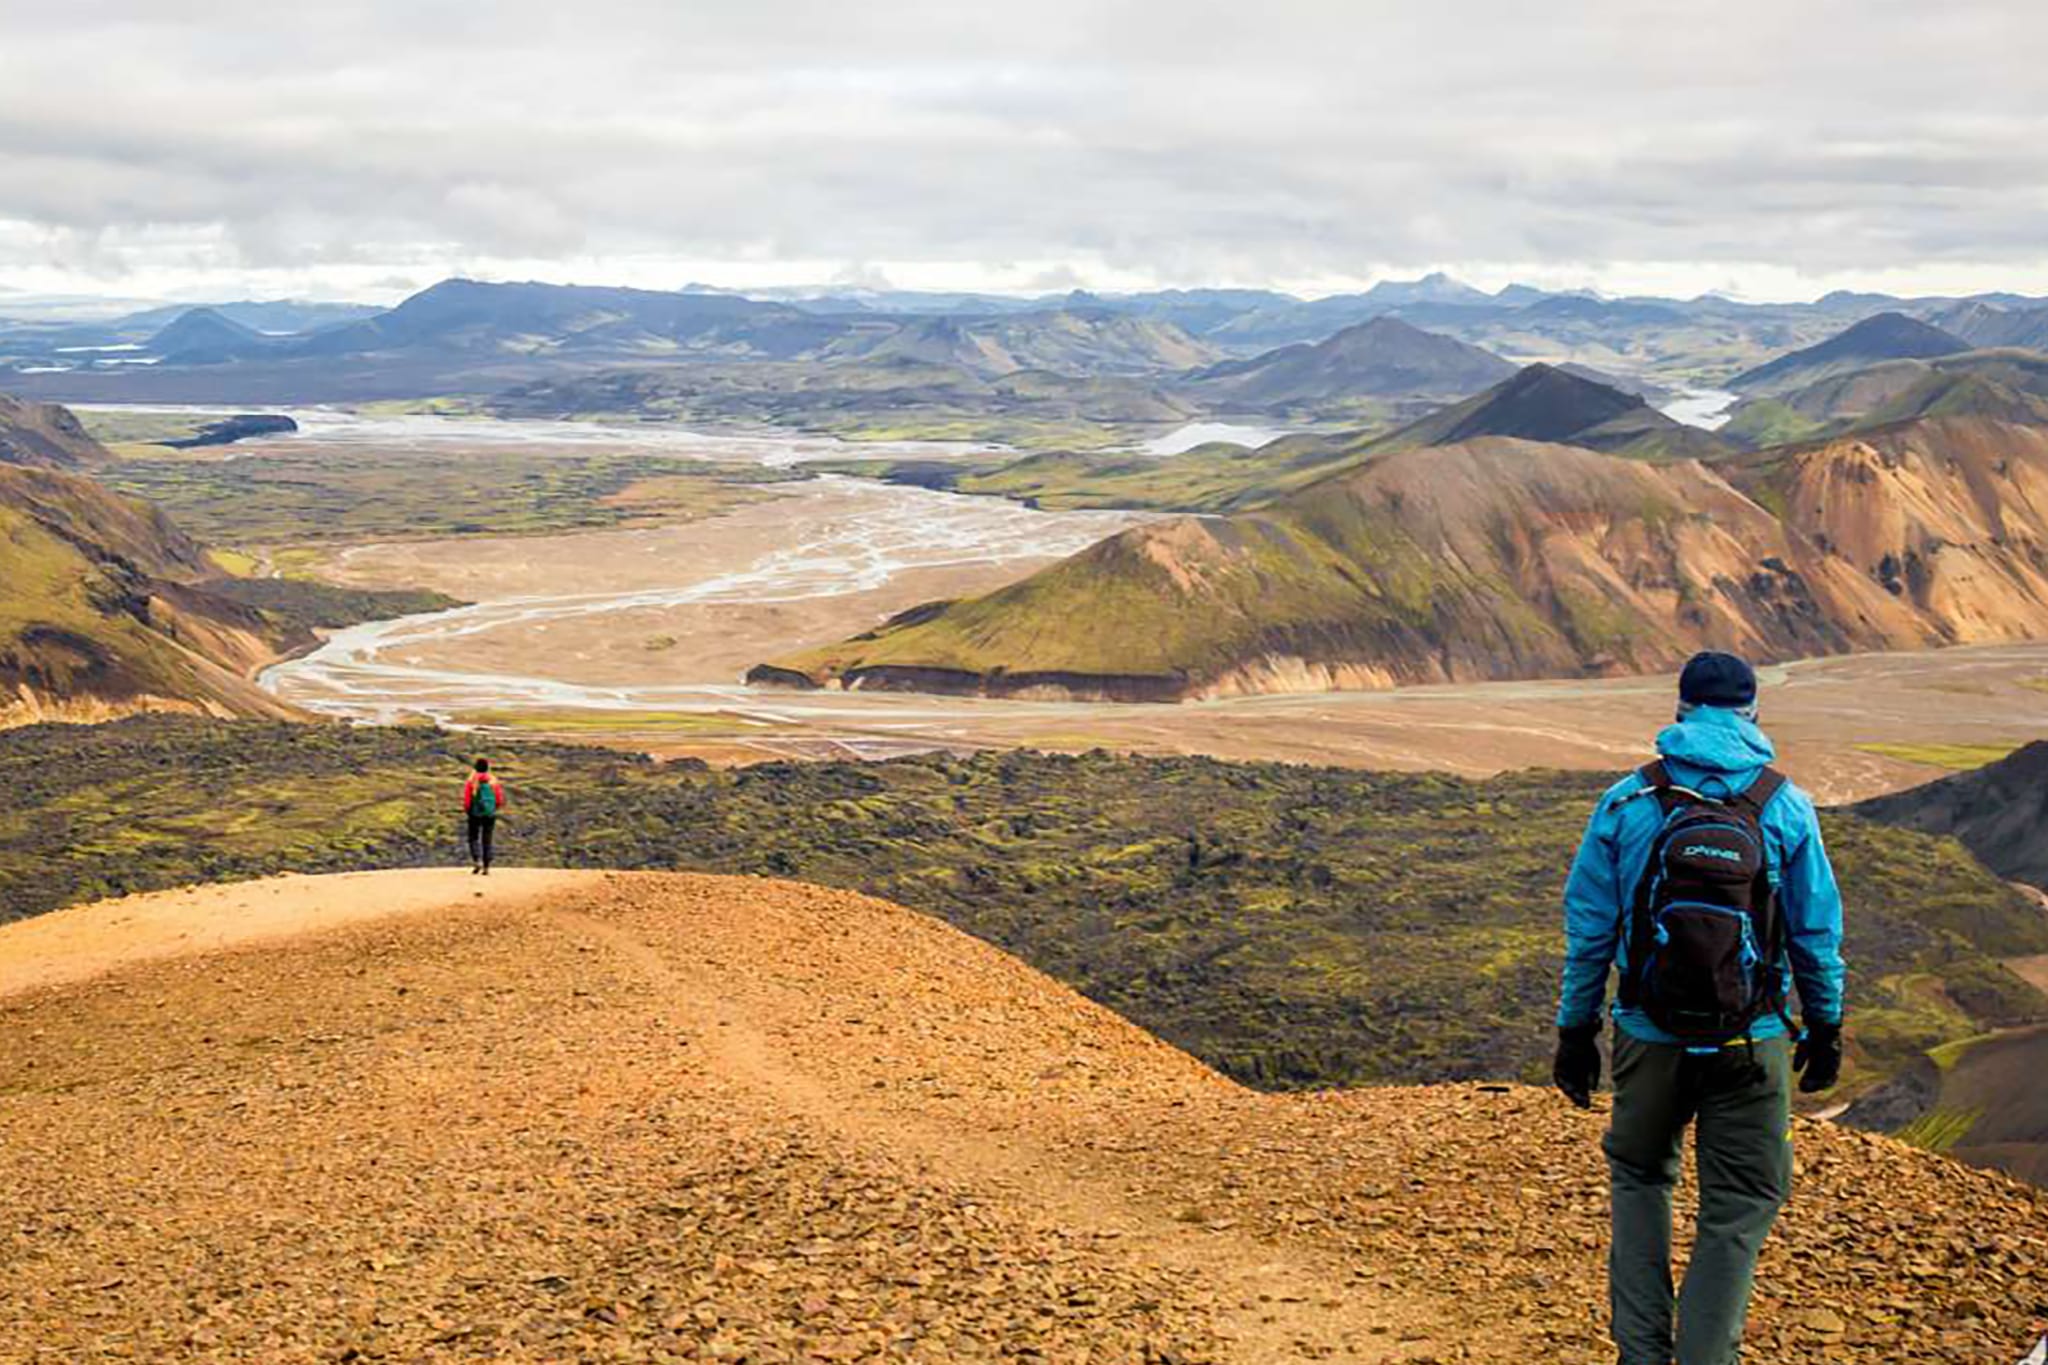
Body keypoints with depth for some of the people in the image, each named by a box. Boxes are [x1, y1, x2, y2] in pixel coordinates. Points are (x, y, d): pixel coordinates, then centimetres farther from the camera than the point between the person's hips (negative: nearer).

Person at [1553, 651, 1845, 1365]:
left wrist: (1575, 1031, 10)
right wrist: (1825, 1029, 14)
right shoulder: (1785, 806, -4)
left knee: (1640, 1175, 23)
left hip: (1651, 1037, 1)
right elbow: (1817, 934, 1)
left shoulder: (1625, 803, -3)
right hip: (1752, 1044, -1)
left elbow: (1589, 931, 1)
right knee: (1738, 1209, 10)